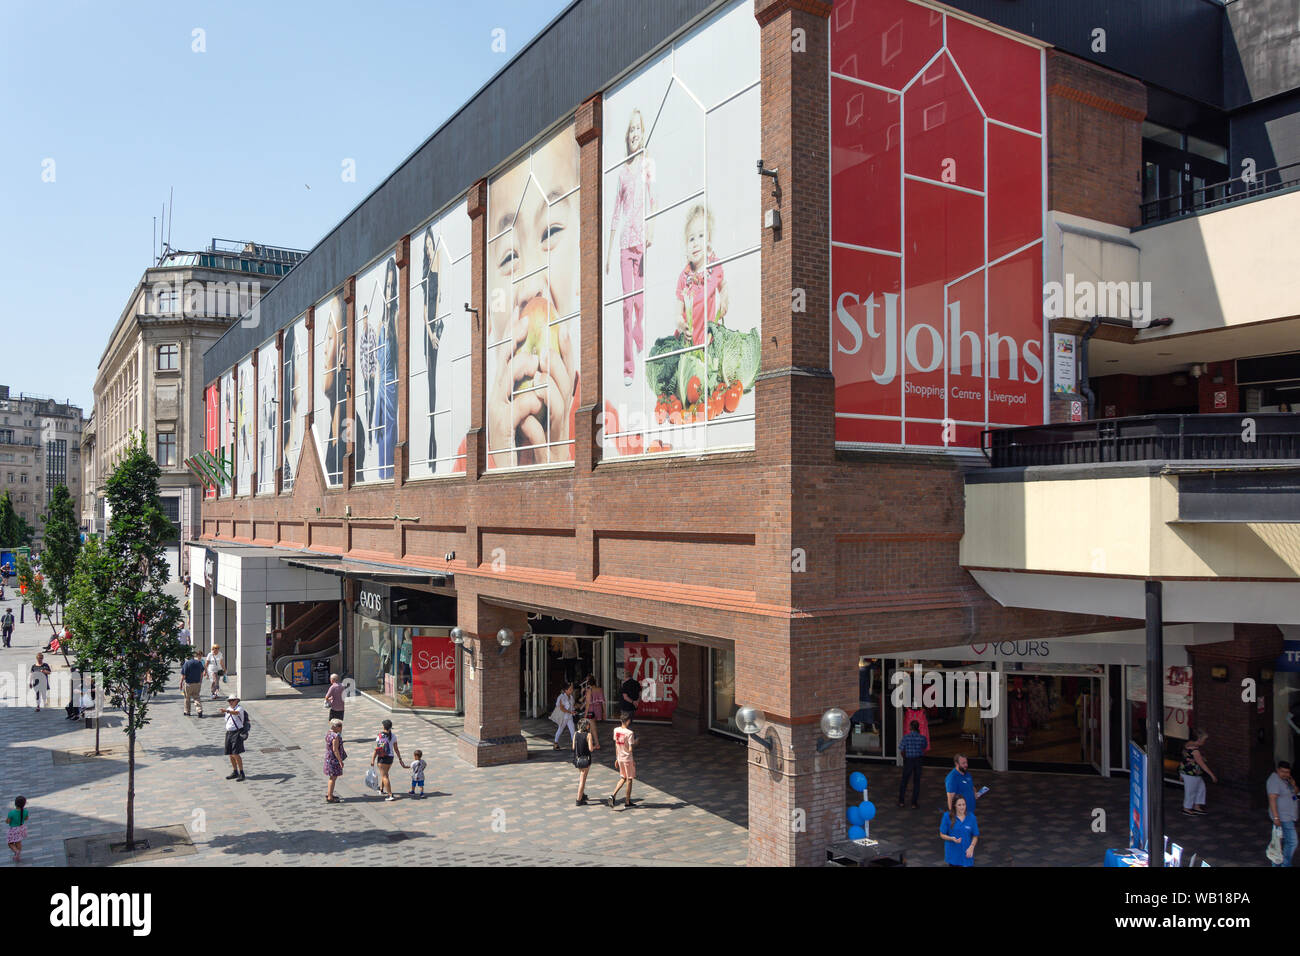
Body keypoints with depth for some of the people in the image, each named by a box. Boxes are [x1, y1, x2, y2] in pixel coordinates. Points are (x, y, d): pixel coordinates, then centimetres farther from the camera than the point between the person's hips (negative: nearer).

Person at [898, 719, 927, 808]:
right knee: (916, 782, 10)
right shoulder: (922, 738, -9)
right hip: (918, 760, 1)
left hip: (908, 761, -1)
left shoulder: (905, 737, -12)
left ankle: (901, 801, 18)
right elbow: (924, 748, 10)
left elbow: (901, 750, -10)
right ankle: (914, 803, 11)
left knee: (904, 781, 14)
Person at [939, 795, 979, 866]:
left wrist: (971, 847, -14)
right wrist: (952, 838, -22)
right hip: (953, 852, -1)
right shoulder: (947, 816, -9)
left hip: (967, 852, 1)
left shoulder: (971, 817, -4)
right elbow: (942, 835, -4)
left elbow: (975, 836, 2)